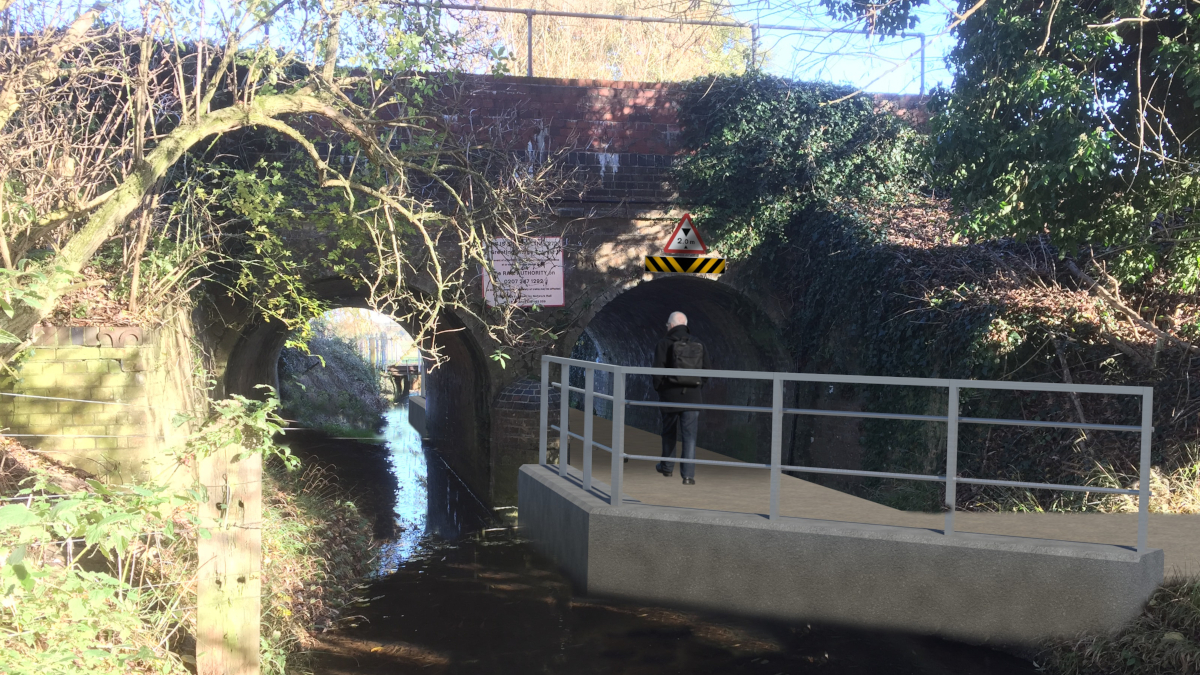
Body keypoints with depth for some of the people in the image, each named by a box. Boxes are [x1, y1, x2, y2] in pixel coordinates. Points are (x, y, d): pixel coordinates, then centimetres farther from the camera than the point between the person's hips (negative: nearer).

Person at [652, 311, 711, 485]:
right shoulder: (698, 345, 4)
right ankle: (688, 474, -7)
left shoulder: (664, 344, -7)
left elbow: (658, 372, -11)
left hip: (670, 396, -1)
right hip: (692, 397, 1)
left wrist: (659, 389, 5)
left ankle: (667, 467, 33)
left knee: (669, 433, 17)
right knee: (689, 436, 1)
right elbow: (707, 370, 4)